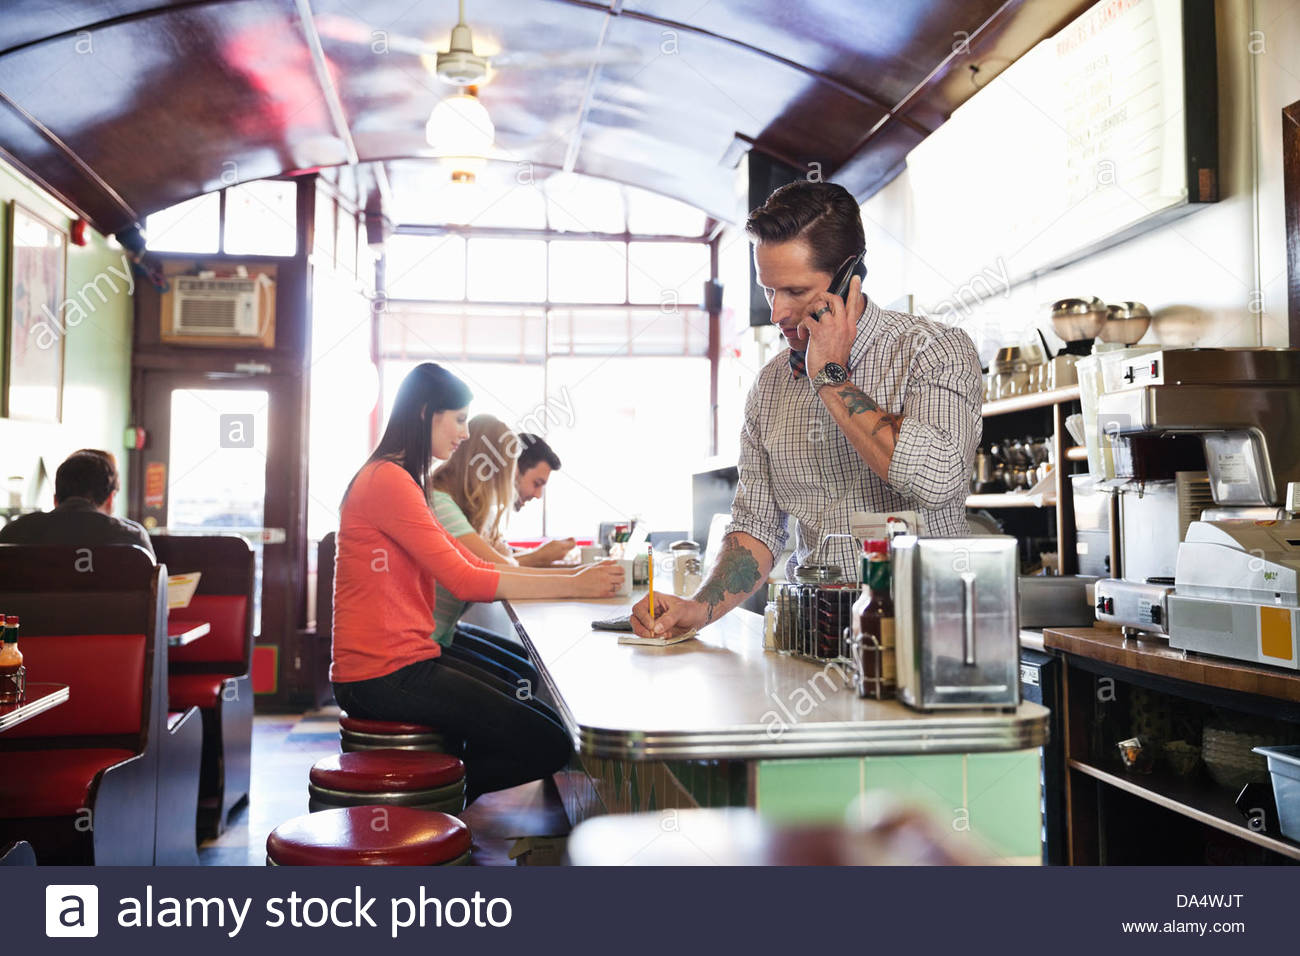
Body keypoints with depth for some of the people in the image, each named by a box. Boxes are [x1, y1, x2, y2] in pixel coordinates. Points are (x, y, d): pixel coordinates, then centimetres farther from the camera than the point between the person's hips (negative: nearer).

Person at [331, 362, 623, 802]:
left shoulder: (403, 481, 18)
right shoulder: (388, 480, -15)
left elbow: (473, 565, 13)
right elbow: (464, 581, -19)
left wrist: (573, 575, 4)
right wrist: (573, 585, -15)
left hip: (409, 659, 10)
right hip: (383, 675, -10)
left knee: (547, 717, 6)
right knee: (547, 747, -13)